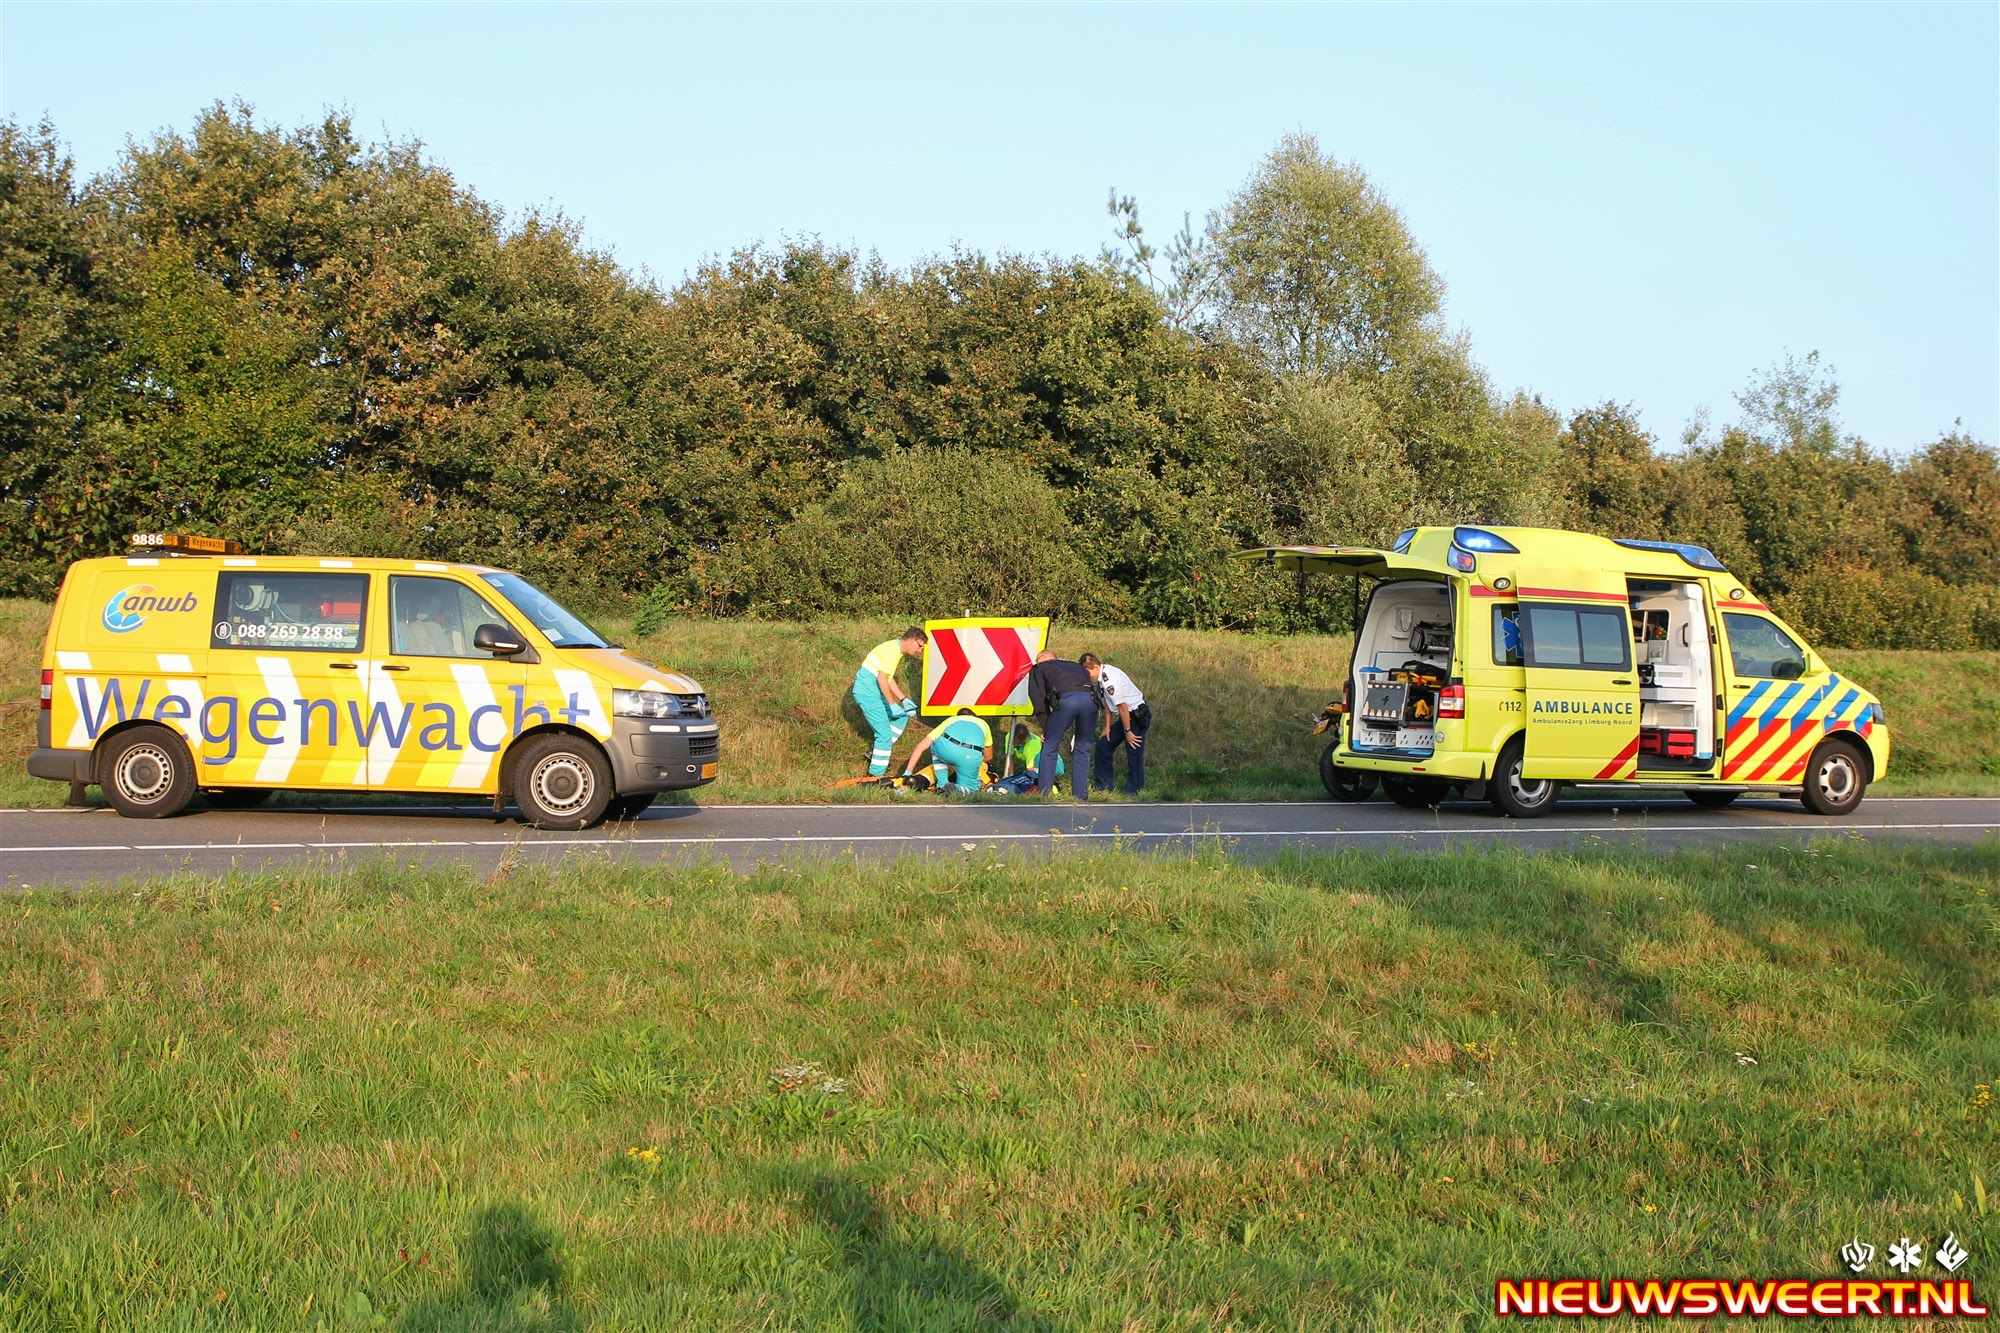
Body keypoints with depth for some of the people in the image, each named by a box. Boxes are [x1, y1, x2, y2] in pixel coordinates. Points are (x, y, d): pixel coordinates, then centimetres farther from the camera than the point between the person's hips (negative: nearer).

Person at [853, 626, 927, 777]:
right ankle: (876, 774, -1)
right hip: (867, 692, -10)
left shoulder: (895, 648, 16)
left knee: (902, 716, 17)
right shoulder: (893, 649, -16)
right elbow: (882, 679, -22)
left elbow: (889, 679, 20)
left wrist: (904, 700, 12)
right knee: (885, 733, -8)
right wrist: (893, 704, -18)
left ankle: (875, 753, 18)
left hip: (873, 691, 10)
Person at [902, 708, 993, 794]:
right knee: (970, 788, 24)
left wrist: (907, 773, 35)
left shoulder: (950, 721, 39)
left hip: (946, 747, 0)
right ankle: (955, 788, -8)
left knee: (935, 747, 36)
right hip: (971, 756, 0)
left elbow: (921, 746, 33)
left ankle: (942, 785, 22)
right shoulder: (983, 724, 41)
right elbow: (988, 757, 46)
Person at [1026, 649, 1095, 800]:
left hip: (1066, 699, -4)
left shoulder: (1038, 669, 29)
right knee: (1083, 751, 14)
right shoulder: (1076, 666, 40)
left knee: (1049, 749, 8)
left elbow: (1038, 698, 15)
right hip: (1090, 700, 4)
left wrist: (1045, 728, 14)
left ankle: (1044, 794, 6)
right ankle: (1081, 796, 13)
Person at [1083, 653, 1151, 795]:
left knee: (1134, 755, -8)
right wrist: (1107, 727, 13)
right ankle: (1104, 786, 24)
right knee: (1103, 745, 14)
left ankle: (1133, 793, 1)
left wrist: (1127, 731, -16)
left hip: (1137, 716, -11)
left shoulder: (1109, 679, -26)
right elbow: (1108, 703, 11)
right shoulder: (1102, 675, 3)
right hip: (1126, 716, 11)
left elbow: (1122, 706, -23)